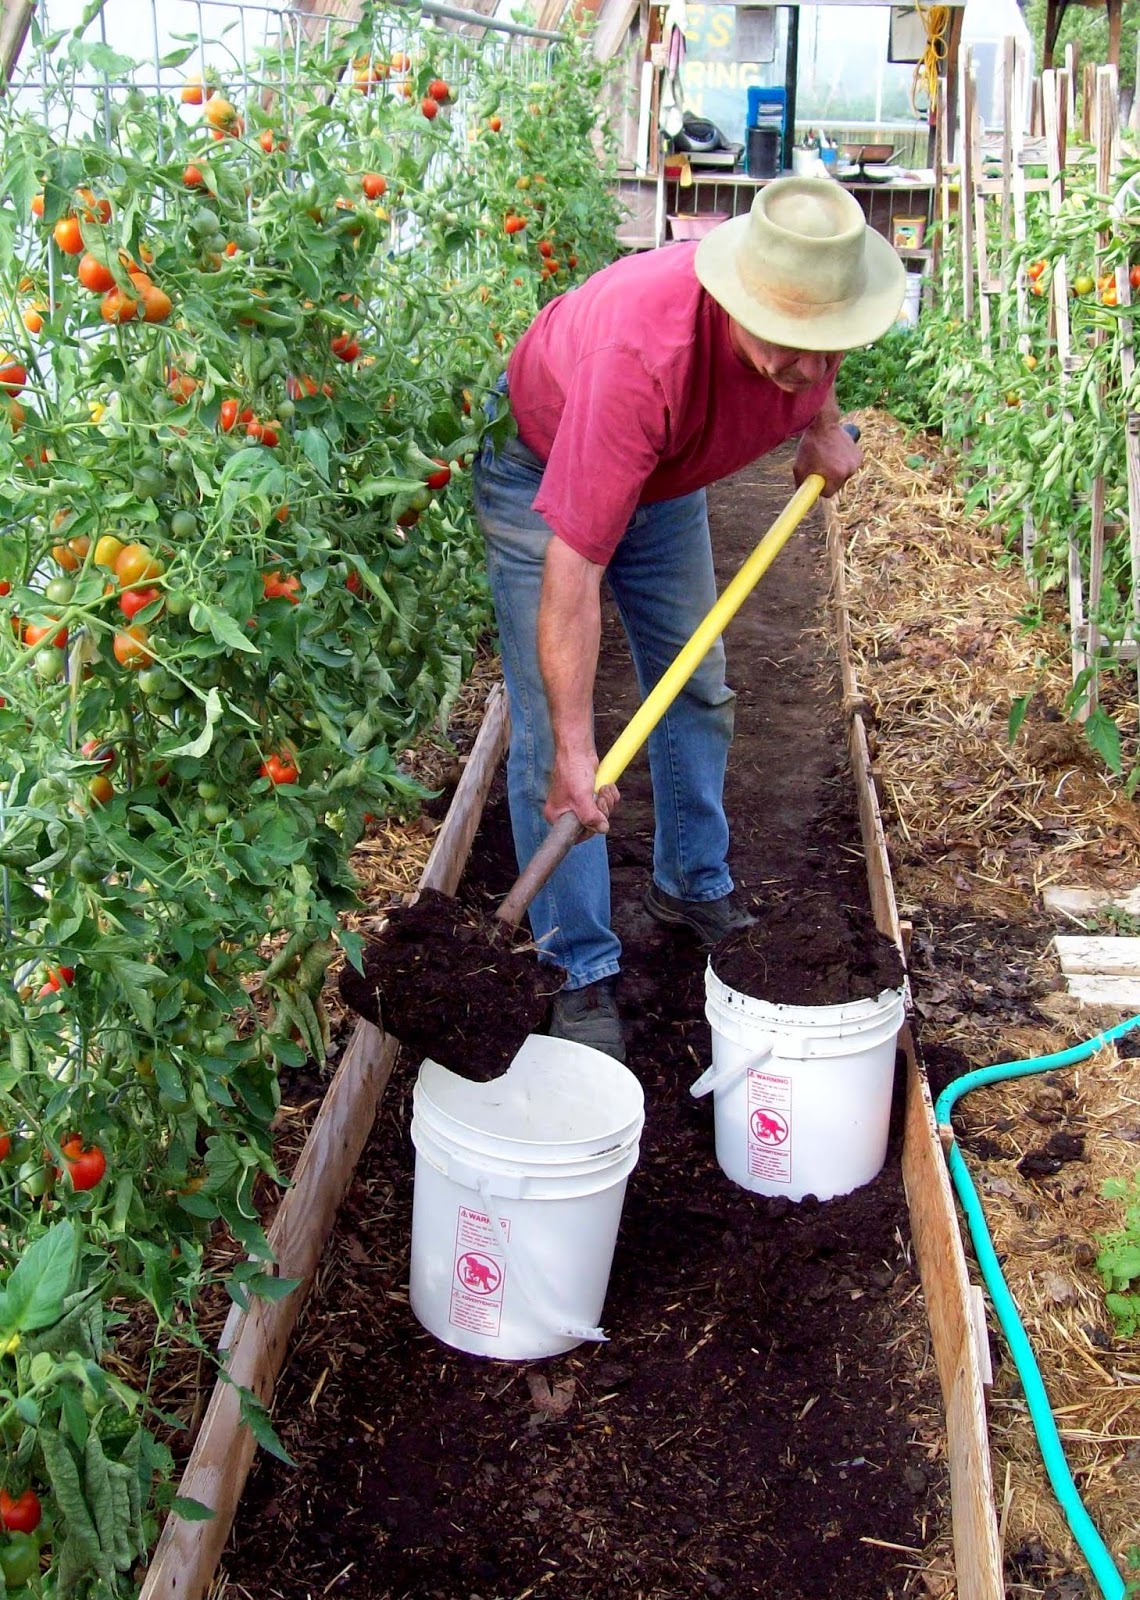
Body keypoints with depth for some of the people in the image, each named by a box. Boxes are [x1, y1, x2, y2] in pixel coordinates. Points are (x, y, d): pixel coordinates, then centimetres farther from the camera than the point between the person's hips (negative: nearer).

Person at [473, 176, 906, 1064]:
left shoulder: (814, 299, -26)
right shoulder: (643, 355, -45)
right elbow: (573, 563, -44)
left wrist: (824, 423, -8)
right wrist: (575, 750, -45)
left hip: (668, 477, 6)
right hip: (543, 472, -6)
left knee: (697, 690, 15)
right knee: (549, 736, -10)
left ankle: (693, 885, 35)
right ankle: (584, 969, 0)